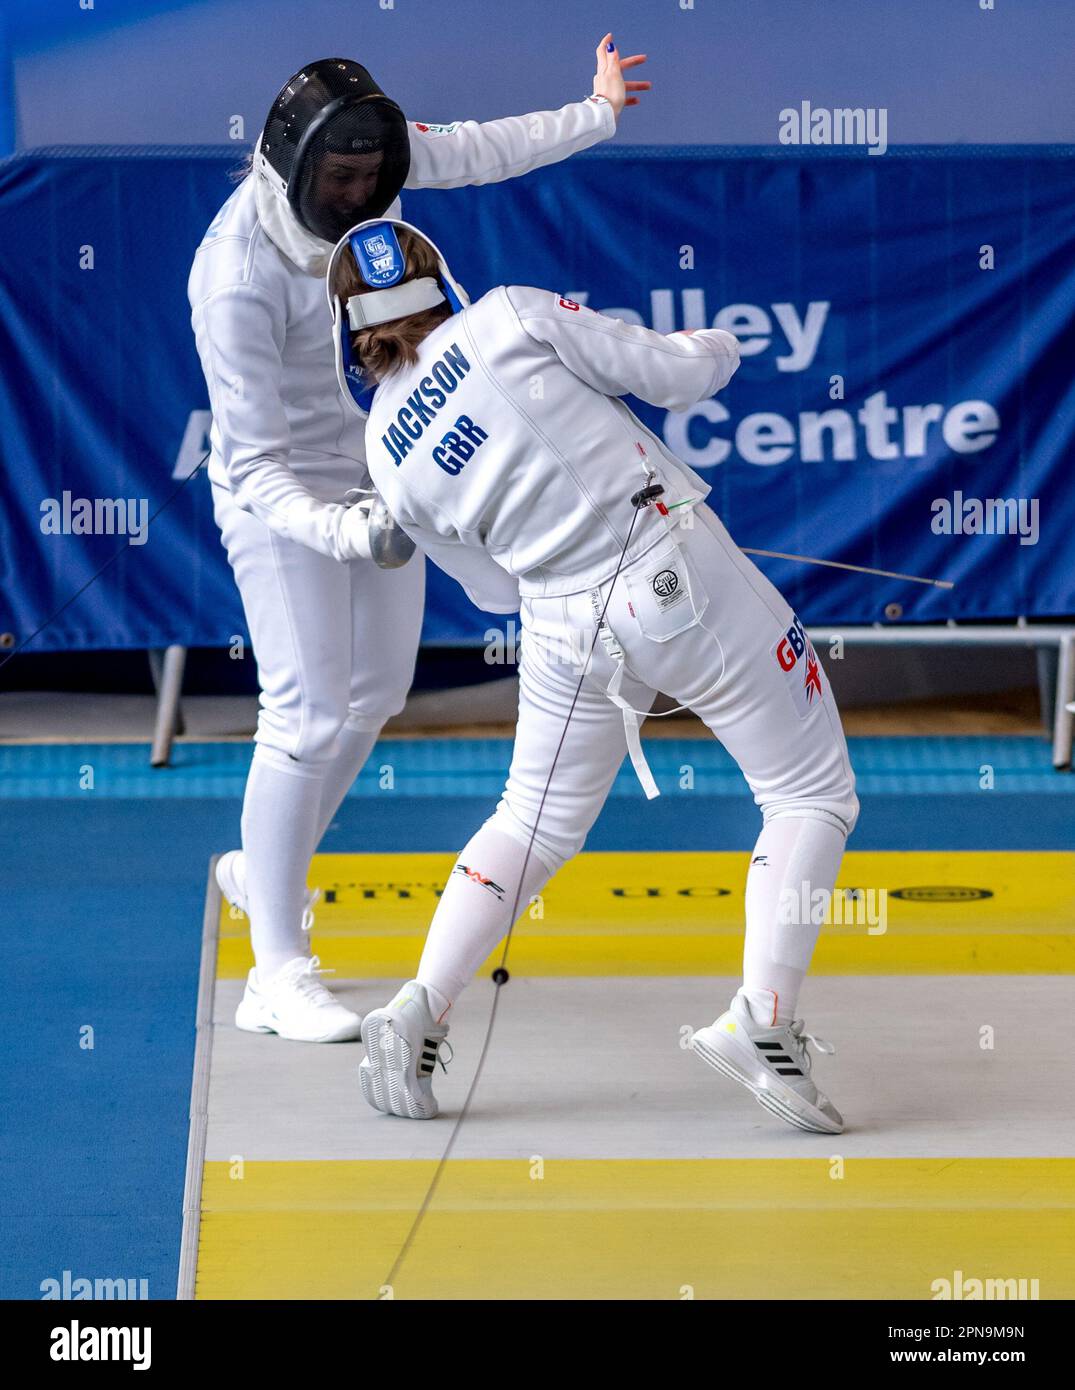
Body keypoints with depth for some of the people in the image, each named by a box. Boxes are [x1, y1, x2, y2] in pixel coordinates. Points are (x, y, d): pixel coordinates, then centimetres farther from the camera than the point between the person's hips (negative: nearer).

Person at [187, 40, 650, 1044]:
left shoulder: (359, 152, -16)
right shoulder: (239, 275, -34)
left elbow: (473, 152, 7)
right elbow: (255, 471, -33)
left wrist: (596, 113, 19)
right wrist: (341, 535, -50)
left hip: (376, 476, 8)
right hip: (282, 496, -8)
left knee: (375, 689, 18)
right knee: (310, 718, -12)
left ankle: (264, 870, 37)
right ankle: (278, 975, -7)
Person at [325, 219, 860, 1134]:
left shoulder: (390, 455, 6)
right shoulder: (508, 318, -6)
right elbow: (669, 377, -4)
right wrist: (717, 347, 17)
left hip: (570, 628, 4)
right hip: (681, 574, -4)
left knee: (535, 827, 25)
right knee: (814, 797, 9)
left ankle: (417, 1019, 11)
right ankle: (762, 1025, -7)